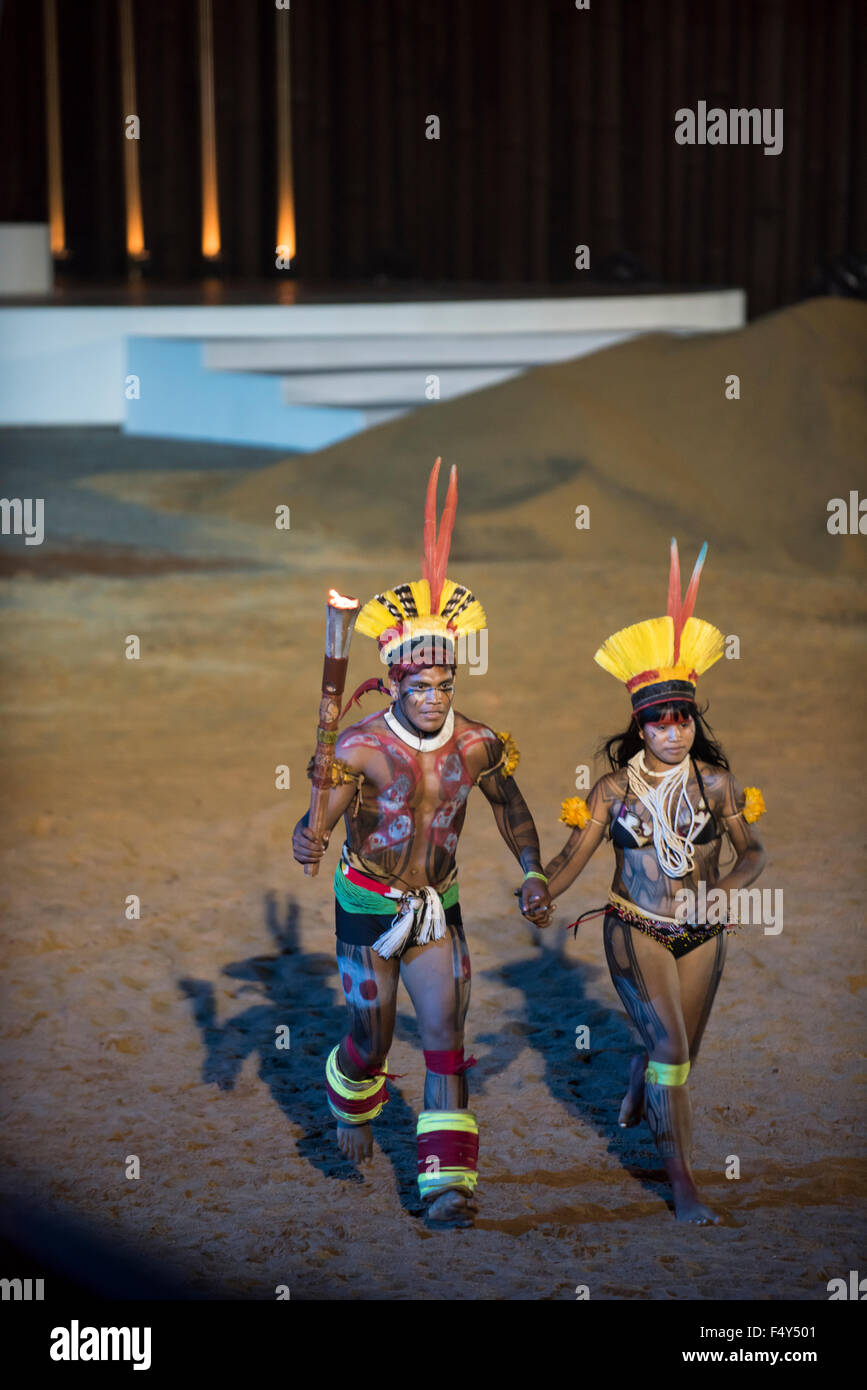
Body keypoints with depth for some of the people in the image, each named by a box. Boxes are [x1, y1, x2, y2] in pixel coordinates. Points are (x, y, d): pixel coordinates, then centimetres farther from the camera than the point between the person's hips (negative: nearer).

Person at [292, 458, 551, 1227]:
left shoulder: (477, 744, -7)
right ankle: (351, 1108, 47)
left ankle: (446, 1182, -6)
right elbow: (325, 812, -25)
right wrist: (308, 839, -49)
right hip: (369, 904, -3)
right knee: (372, 1034, 10)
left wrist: (533, 871, 2)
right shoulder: (361, 747, -19)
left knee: (446, 1039, -6)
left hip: (439, 905, 3)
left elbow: (508, 803, 10)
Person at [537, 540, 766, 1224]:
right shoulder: (615, 789, -5)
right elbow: (574, 855, -7)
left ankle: (636, 1093, 56)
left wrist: (732, 881, -17)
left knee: (679, 1051, 17)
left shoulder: (716, 783, -2)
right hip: (636, 931, -3)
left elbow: (753, 849, 4)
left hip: (702, 934, 3)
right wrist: (540, 895, -25)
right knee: (670, 1047, -16)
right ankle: (683, 1183, -11)